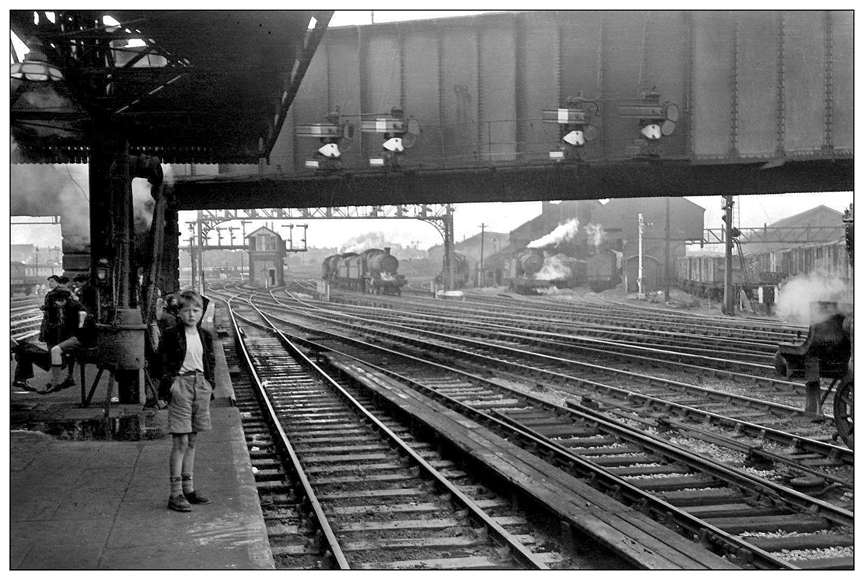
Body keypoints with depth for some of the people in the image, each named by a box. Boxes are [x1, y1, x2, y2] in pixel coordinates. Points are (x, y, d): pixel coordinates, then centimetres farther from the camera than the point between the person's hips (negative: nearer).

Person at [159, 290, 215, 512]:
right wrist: (170, 385, -12)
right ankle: (175, 493, -6)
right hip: (181, 386, -6)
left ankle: (188, 487, 21)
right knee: (181, 441, -8)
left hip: (201, 385, 6)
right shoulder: (172, 335, -5)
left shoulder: (204, 336, 10)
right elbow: (165, 363, -5)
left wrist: (210, 383, 6)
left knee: (192, 441, 12)